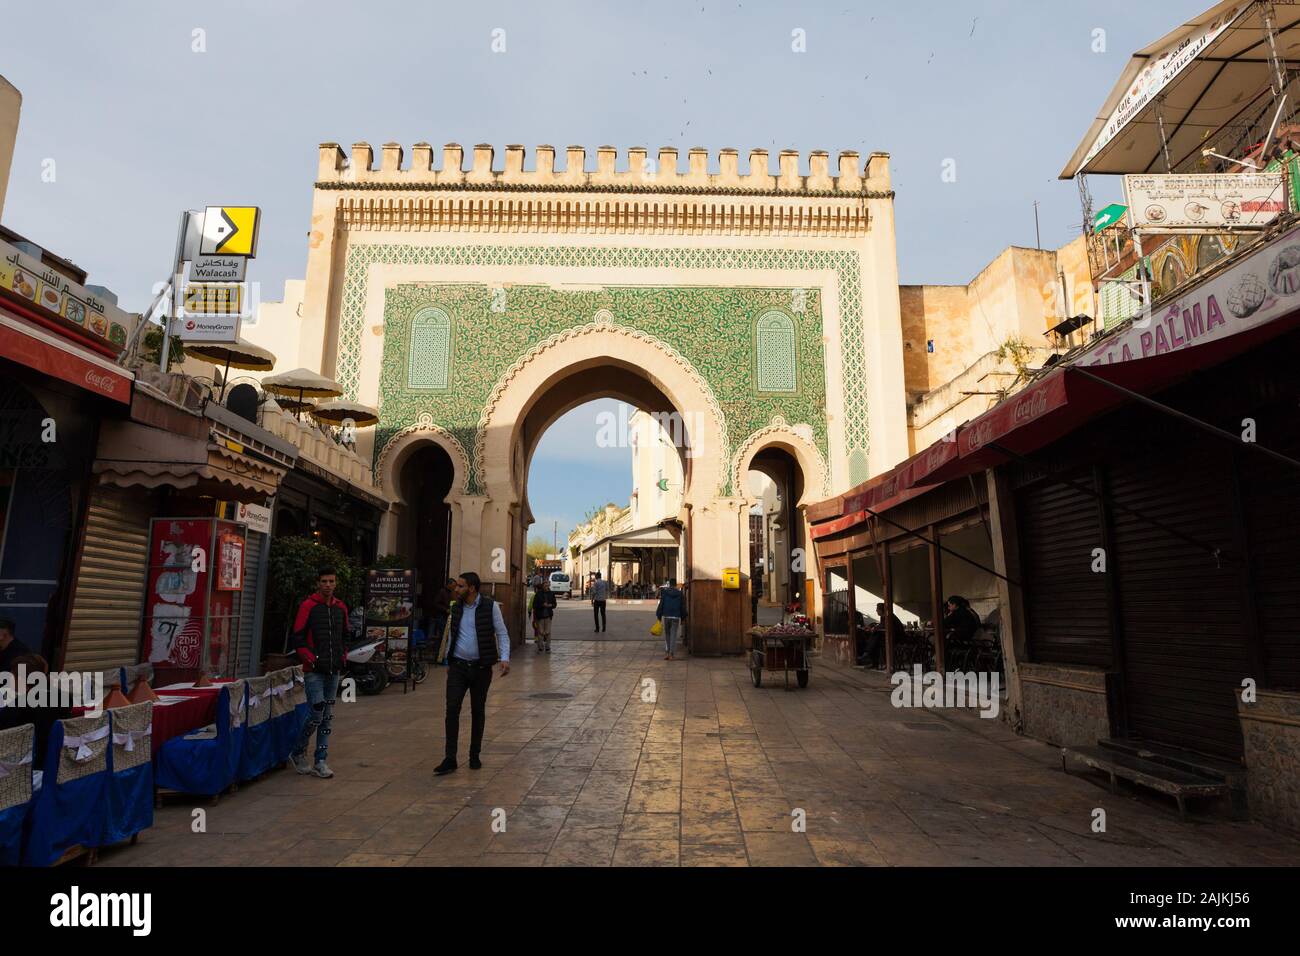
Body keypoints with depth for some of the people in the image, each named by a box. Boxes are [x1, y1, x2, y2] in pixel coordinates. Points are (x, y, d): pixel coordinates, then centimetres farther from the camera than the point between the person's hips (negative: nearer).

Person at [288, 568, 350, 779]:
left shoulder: (341, 608, 11)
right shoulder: (308, 606, -5)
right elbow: (298, 639, -7)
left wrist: (343, 656, 8)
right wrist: (310, 658, -14)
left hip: (334, 670, 5)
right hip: (314, 671, -5)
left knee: (328, 716, 8)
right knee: (317, 714, -8)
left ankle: (320, 761, 15)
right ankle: (298, 753, 15)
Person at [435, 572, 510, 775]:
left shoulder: (490, 606, -8)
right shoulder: (456, 608, 5)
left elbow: (502, 634, -6)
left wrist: (505, 658, -19)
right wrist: (449, 662, 19)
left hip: (481, 667, -3)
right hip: (458, 667, 3)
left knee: (478, 711, 9)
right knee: (452, 709, -7)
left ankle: (475, 756, 23)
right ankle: (450, 759, -1)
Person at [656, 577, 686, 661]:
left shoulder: (664, 593, -2)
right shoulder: (680, 594, 2)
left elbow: (661, 605, -4)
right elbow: (683, 608, 4)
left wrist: (659, 616, 5)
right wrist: (682, 618, 14)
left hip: (666, 616, 0)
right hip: (676, 617, 0)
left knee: (667, 635, 14)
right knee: (673, 636, 3)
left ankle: (667, 652, 6)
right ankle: (671, 654, -2)